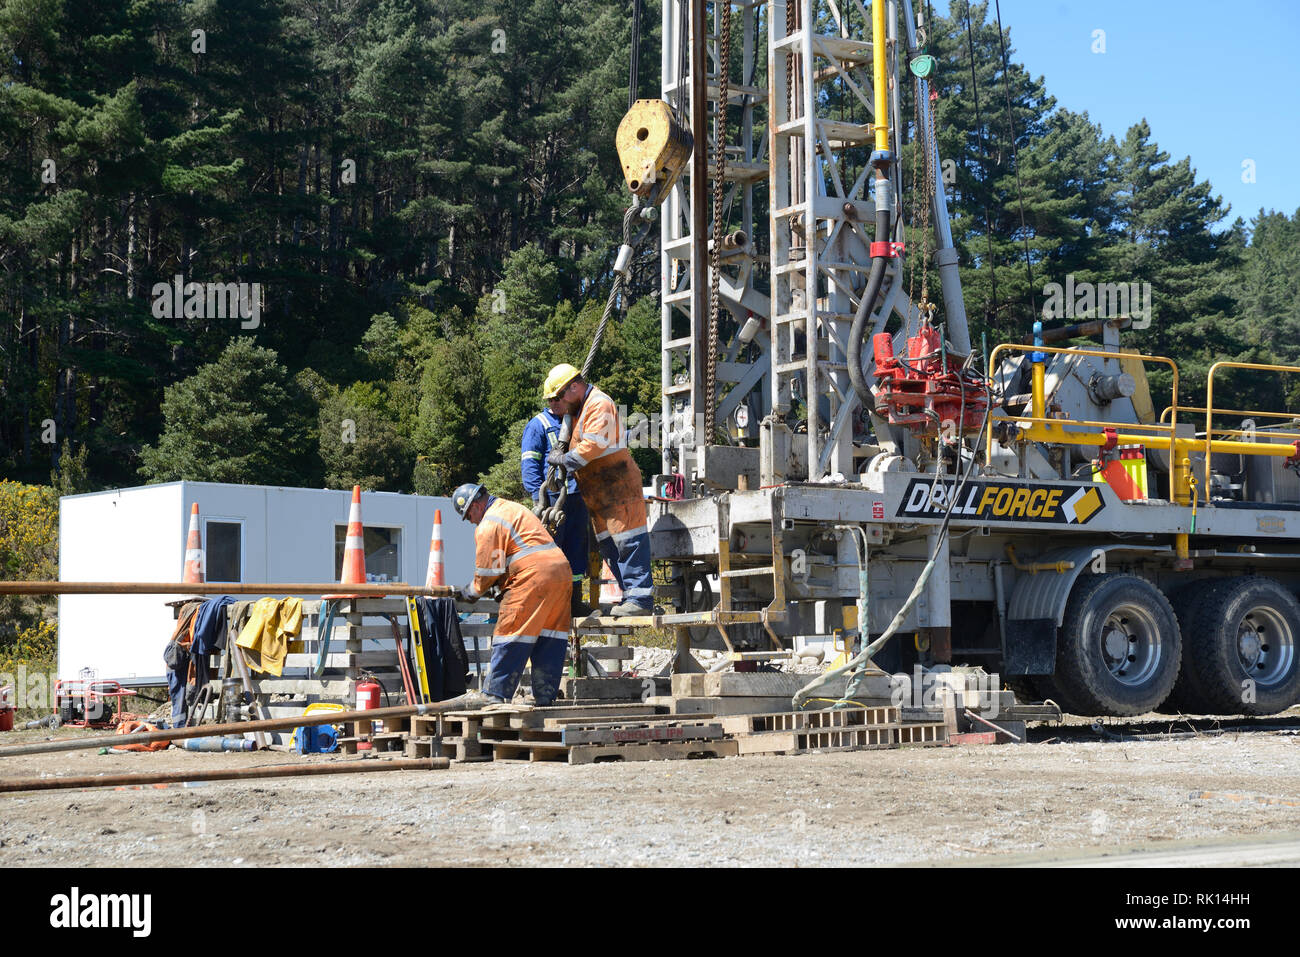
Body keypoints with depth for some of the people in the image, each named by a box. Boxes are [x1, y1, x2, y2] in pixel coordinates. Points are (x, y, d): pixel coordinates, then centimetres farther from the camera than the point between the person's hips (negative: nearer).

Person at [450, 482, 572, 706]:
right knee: (550, 637, 9)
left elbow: (487, 570, -3)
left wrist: (471, 592, 14)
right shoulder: (511, 508, 25)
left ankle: (496, 695, -2)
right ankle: (545, 696, 11)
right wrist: (501, 582, 26)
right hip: (561, 571, 9)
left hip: (532, 578, -9)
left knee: (510, 637, -3)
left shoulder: (488, 525, -4)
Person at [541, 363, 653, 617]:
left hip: (618, 488, -10)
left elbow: (592, 447, -22)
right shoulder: (579, 410, 19)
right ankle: (630, 596, 12)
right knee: (610, 546, 9)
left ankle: (641, 598, -12)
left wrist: (563, 459, -11)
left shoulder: (599, 405, -13)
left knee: (629, 543, -11)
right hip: (598, 495, 10)